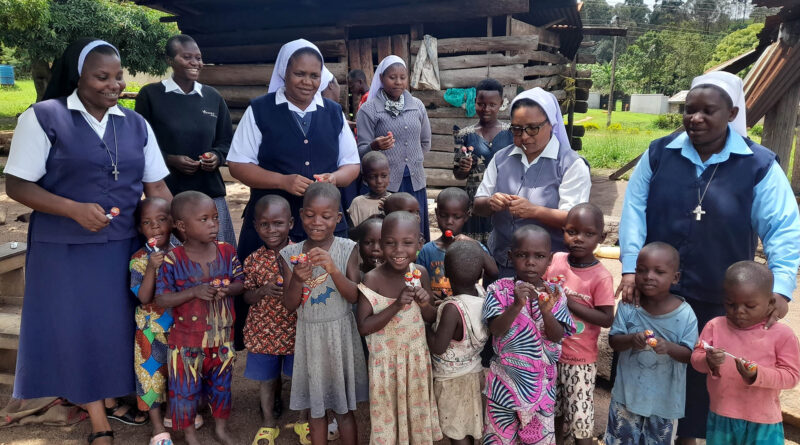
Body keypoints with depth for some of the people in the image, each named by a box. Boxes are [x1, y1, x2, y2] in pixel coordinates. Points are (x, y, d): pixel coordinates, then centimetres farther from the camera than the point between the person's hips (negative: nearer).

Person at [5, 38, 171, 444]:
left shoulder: (135, 124, 6)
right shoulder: (43, 117, -7)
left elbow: (156, 187, 5)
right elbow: (17, 185, -8)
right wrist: (73, 209, -22)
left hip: (125, 247, 4)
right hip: (65, 249, -3)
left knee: (120, 324, 12)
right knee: (78, 329, 5)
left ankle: (112, 398, 35)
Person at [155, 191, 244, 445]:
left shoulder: (227, 252, -5)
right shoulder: (173, 260, -15)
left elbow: (240, 283, 2)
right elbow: (161, 300, -16)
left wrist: (226, 289, -19)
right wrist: (194, 292, -27)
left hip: (222, 336, 3)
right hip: (186, 339, -3)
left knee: (221, 383, 20)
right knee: (185, 388, 11)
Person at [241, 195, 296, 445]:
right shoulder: (253, 261, -6)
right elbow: (247, 297, -1)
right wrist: (264, 291, -20)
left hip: (295, 330, -1)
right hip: (264, 331, 1)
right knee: (267, 378, 17)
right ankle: (268, 423, 38)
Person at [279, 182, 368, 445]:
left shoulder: (347, 249, -9)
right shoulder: (291, 254, -5)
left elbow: (354, 297, -15)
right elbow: (290, 306, -4)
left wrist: (334, 270, -31)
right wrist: (297, 279, -24)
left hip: (341, 333, -1)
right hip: (309, 335, 2)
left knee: (344, 408, 11)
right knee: (315, 408, 15)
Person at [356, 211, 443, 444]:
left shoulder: (420, 273, -6)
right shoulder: (372, 279, -18)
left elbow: (432, 318, 4)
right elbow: (364, 327, -19)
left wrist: (425, 304, -19)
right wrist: (397, 306, -28)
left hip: (417, 356, 4)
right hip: (386, 360, -3)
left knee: (417, 410, 20)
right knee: (388, 413, 13)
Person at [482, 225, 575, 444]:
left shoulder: (554, 293, -4)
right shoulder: (500, 290, -10)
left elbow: (557, 336, -11)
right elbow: (496, 330, -20)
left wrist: (546, 310, -30)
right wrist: (517, 305, -35)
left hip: (541, 380, 2)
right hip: (506, 379, -2)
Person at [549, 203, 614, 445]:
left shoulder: (601, 277, -18)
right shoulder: (555, 260, -5)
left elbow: (607, 319, -20)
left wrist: (568, 302, -25)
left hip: (580, 358, -4)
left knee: (580, 414, 6)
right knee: (555, 409, 22)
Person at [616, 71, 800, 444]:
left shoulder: (759, 165, -6)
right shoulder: (659, 153, -2)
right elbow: (634, 210, -5)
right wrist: (630, 268, -13)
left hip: (719, 301, -1)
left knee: (703, 376, 14)